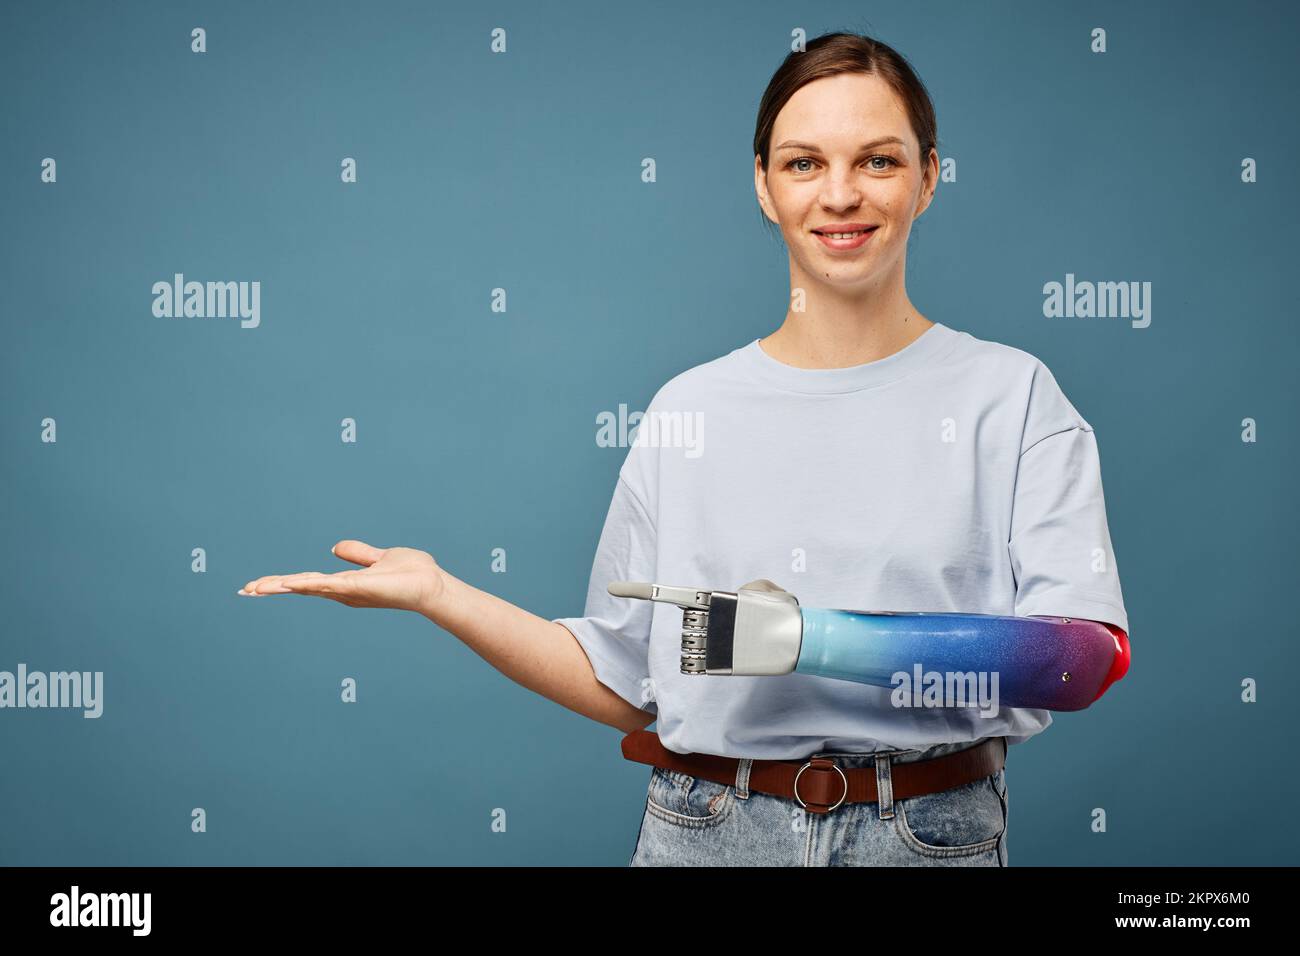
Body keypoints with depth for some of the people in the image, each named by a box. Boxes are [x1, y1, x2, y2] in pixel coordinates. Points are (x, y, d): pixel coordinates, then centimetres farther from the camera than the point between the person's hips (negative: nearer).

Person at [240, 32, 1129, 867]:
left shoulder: (1011, 396, -2)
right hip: (707, 830, 2)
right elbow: (623, 684, 5)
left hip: (935, 834, -1)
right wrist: (437, 594, -5)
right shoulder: (689, 407, 4)